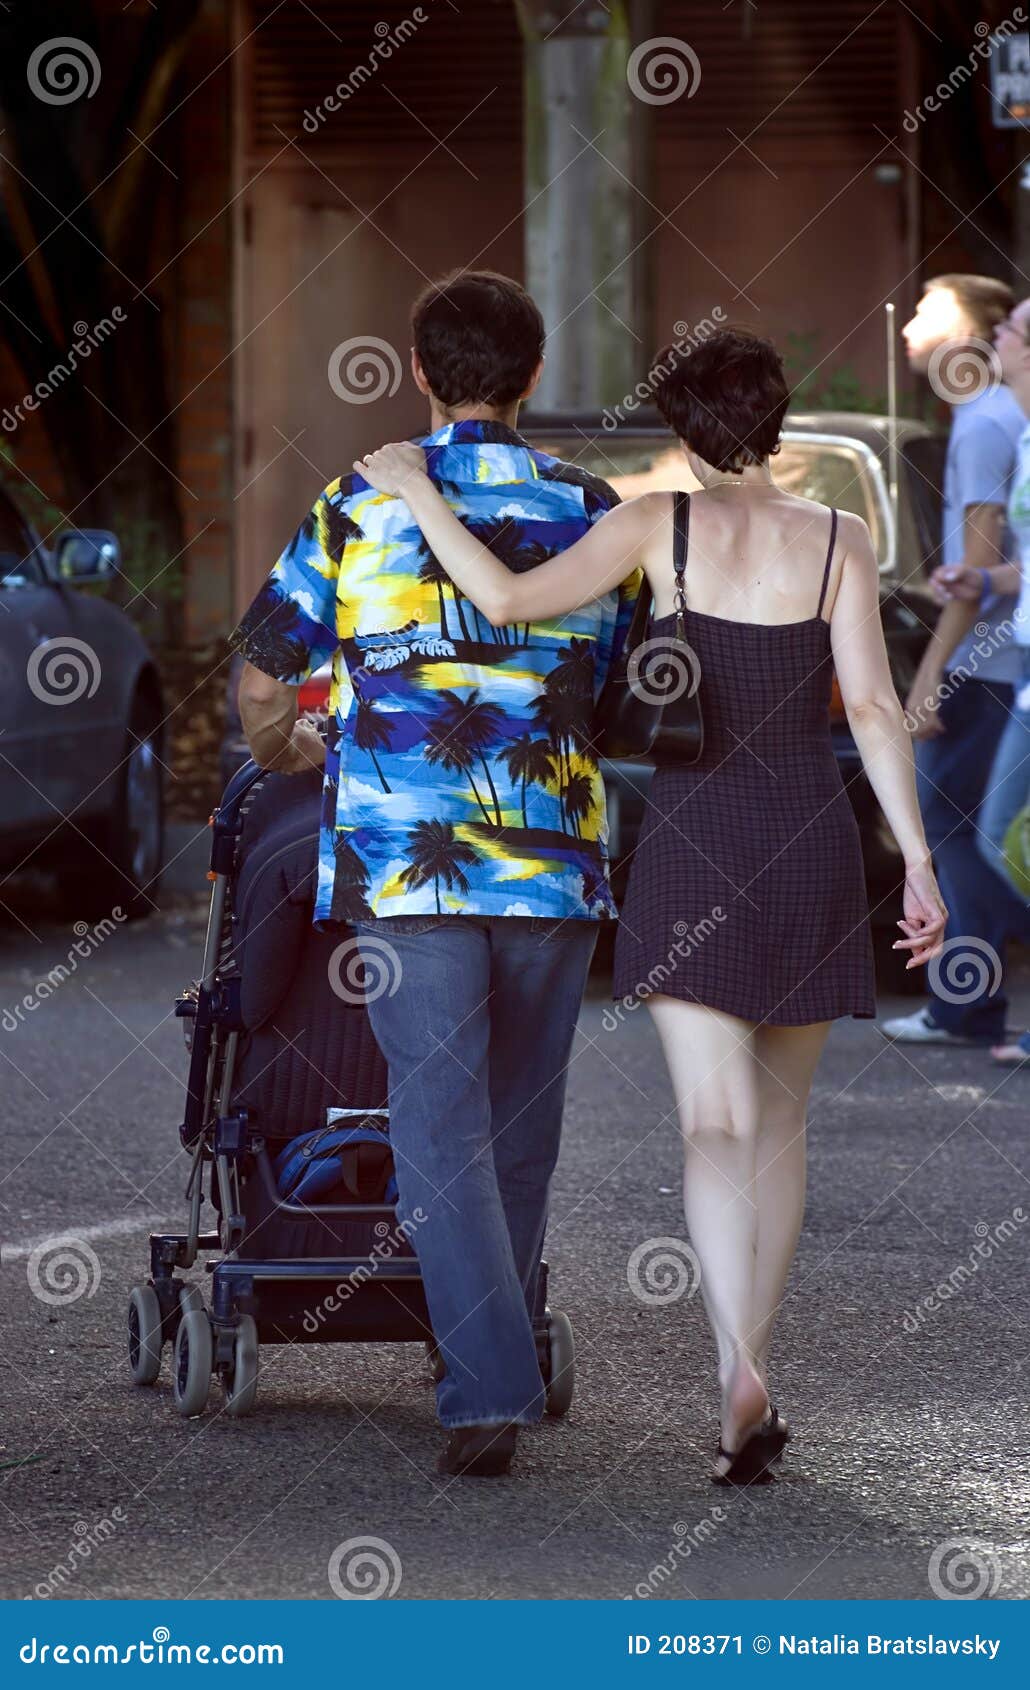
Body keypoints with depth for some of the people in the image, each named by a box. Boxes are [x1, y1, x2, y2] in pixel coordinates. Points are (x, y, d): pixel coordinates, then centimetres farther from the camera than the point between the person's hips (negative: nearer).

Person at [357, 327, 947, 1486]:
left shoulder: (661, 525, -3)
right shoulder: (838, 544, 0)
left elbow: (507, 601, -11)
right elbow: (871, 708, -7)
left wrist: (417, 494, 1)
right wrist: (916, 859, -5)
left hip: (694, 847, -2)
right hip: (811, 849, 2)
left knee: (714, 1124, -7)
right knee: (781, 1121, 16)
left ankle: (738, 1365, -27)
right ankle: (755, 1373, 19)